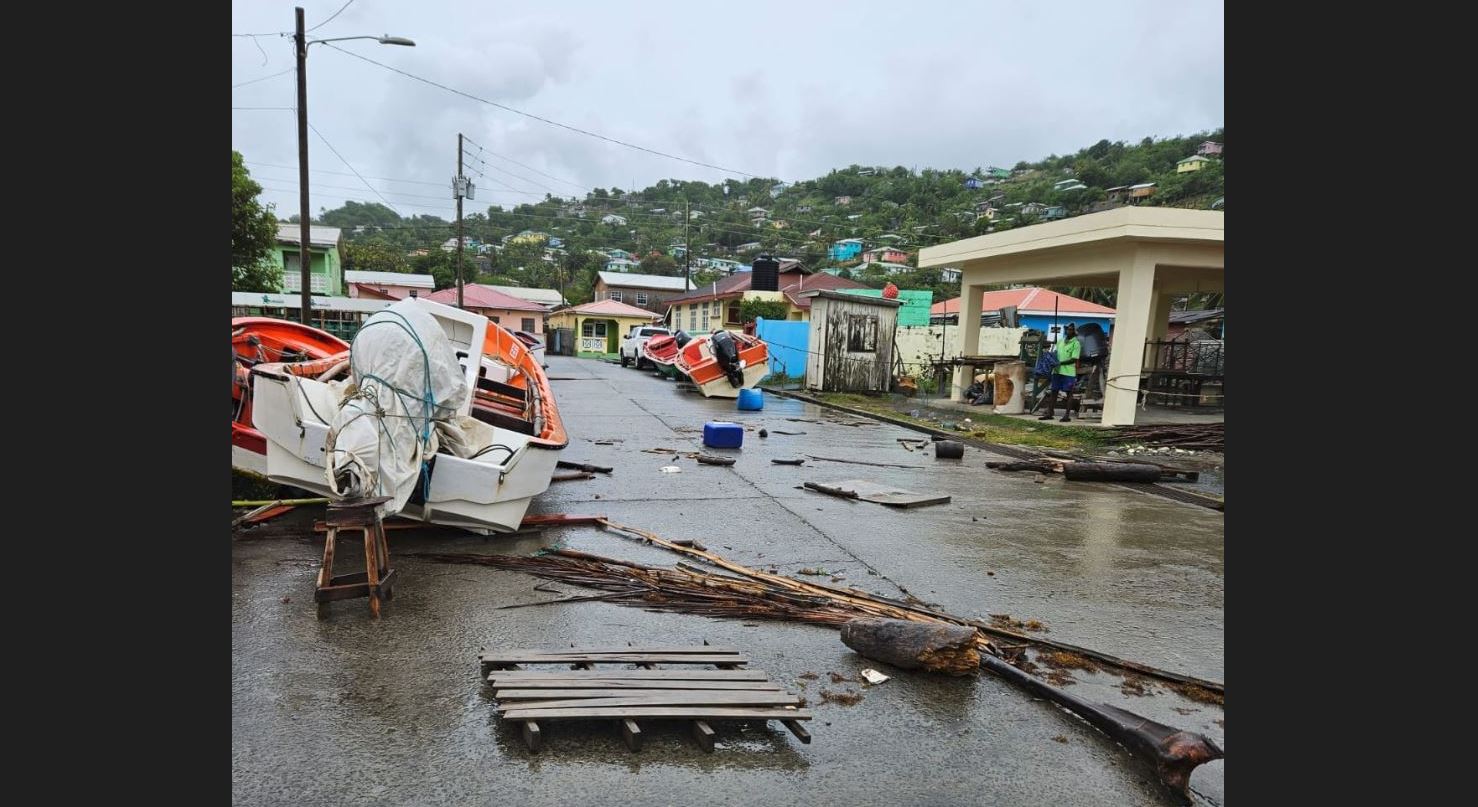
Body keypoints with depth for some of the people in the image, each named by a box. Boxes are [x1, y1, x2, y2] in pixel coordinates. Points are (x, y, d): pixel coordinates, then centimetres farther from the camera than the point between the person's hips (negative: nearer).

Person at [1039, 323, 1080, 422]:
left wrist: (1061, 363, -22)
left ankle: (1067, 415, 4)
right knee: (1053, 391, 7)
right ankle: (1049, 414, 11)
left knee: (1068, 393, 0)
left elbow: (1074, 359, -13)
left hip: (1069, 372, -6)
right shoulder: (1060, 341, 15)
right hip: (1057, 370, 6)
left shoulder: (1076, 344, -5)